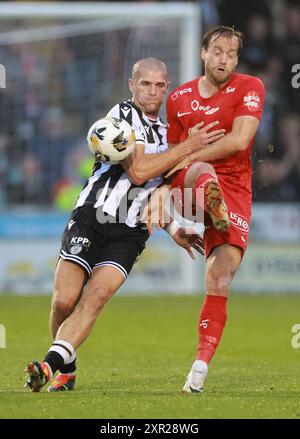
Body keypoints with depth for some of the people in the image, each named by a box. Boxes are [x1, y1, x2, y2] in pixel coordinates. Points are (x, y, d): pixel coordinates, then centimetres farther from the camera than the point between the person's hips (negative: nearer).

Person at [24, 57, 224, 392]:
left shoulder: (165, 132, 20)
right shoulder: (123, 115, -5)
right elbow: (138, 171, -17)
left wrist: (173, 231, 23)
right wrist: (189, 146, -14)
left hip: (128, 235, 5)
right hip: (89, 219, -5)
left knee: (96, 296, -21)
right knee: (64, 301, -12)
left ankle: (50, 365, -28)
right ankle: (66, 369, 13)